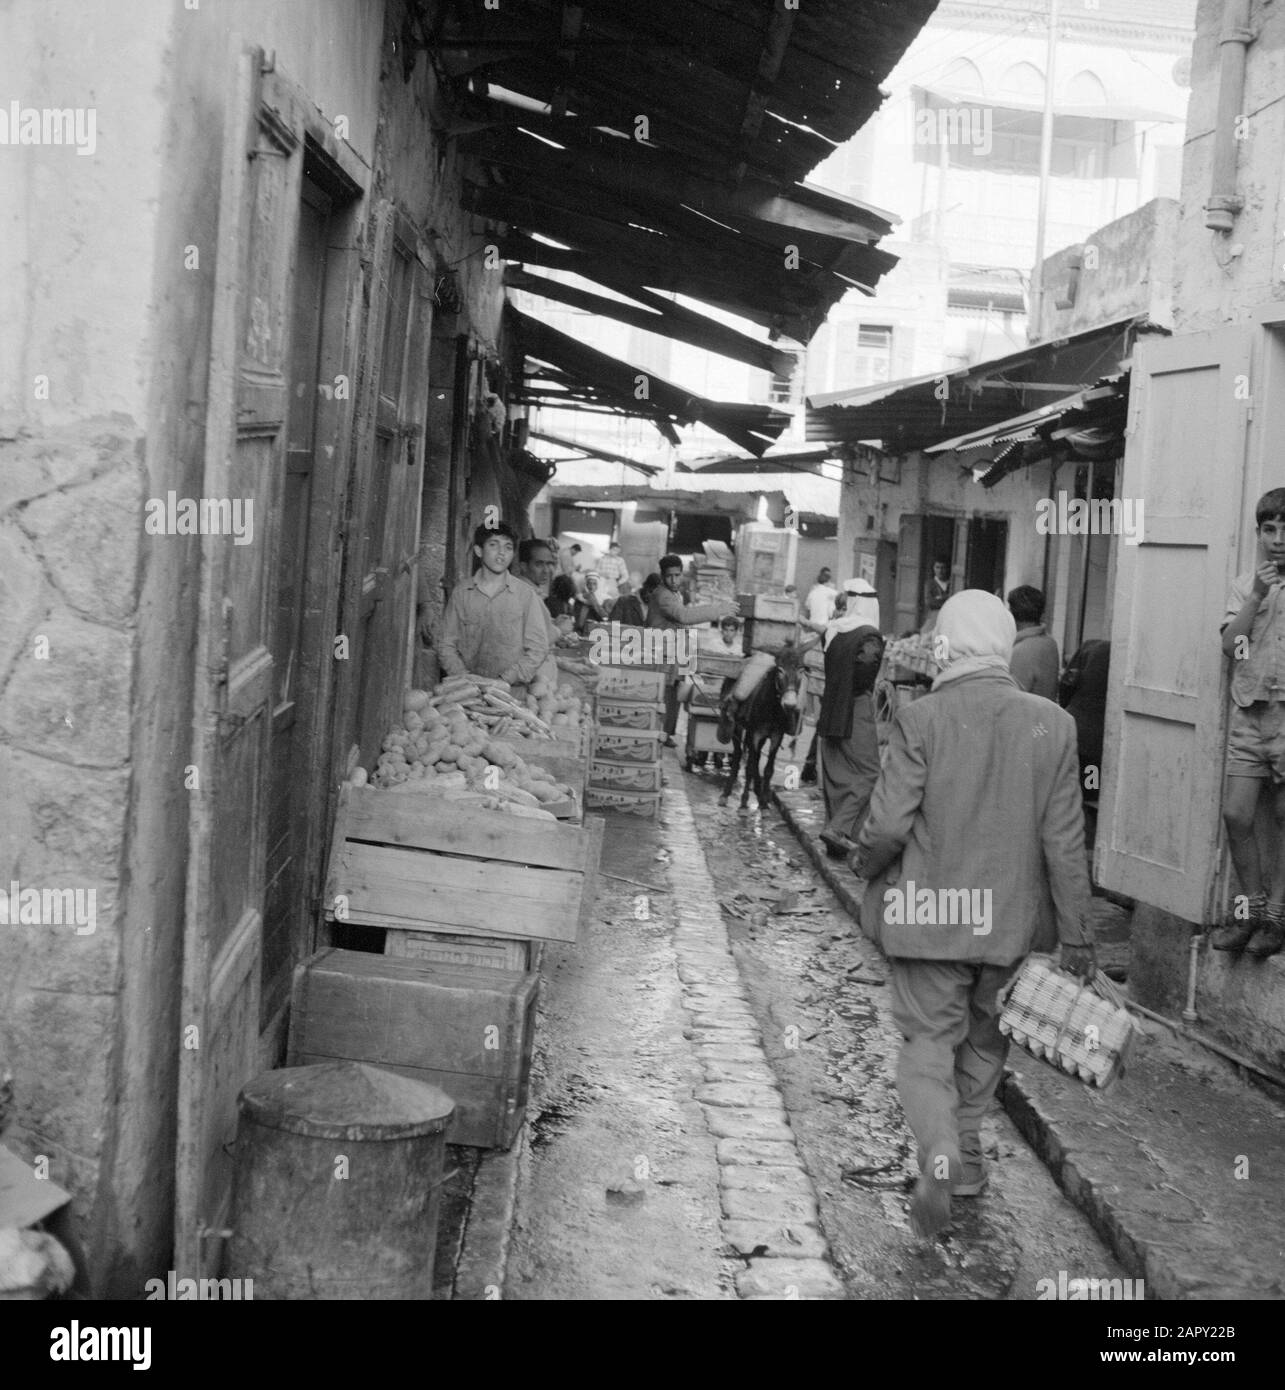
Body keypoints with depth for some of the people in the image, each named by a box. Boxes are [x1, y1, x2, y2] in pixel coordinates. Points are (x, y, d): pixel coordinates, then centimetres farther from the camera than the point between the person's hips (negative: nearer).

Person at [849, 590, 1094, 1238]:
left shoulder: (920, 720, -14)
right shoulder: (1052, 724, -5)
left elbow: (888, 824, -15)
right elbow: (1064, 840, -3)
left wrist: (864, 862, 8)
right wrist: (1076, 933, 4)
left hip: (928, 914, -3)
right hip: (1011, 918, 3)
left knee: (927, 1040, 7)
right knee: (985, 1037, 21)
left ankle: (939, 1153, -12)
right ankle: (967, 1153, 32)